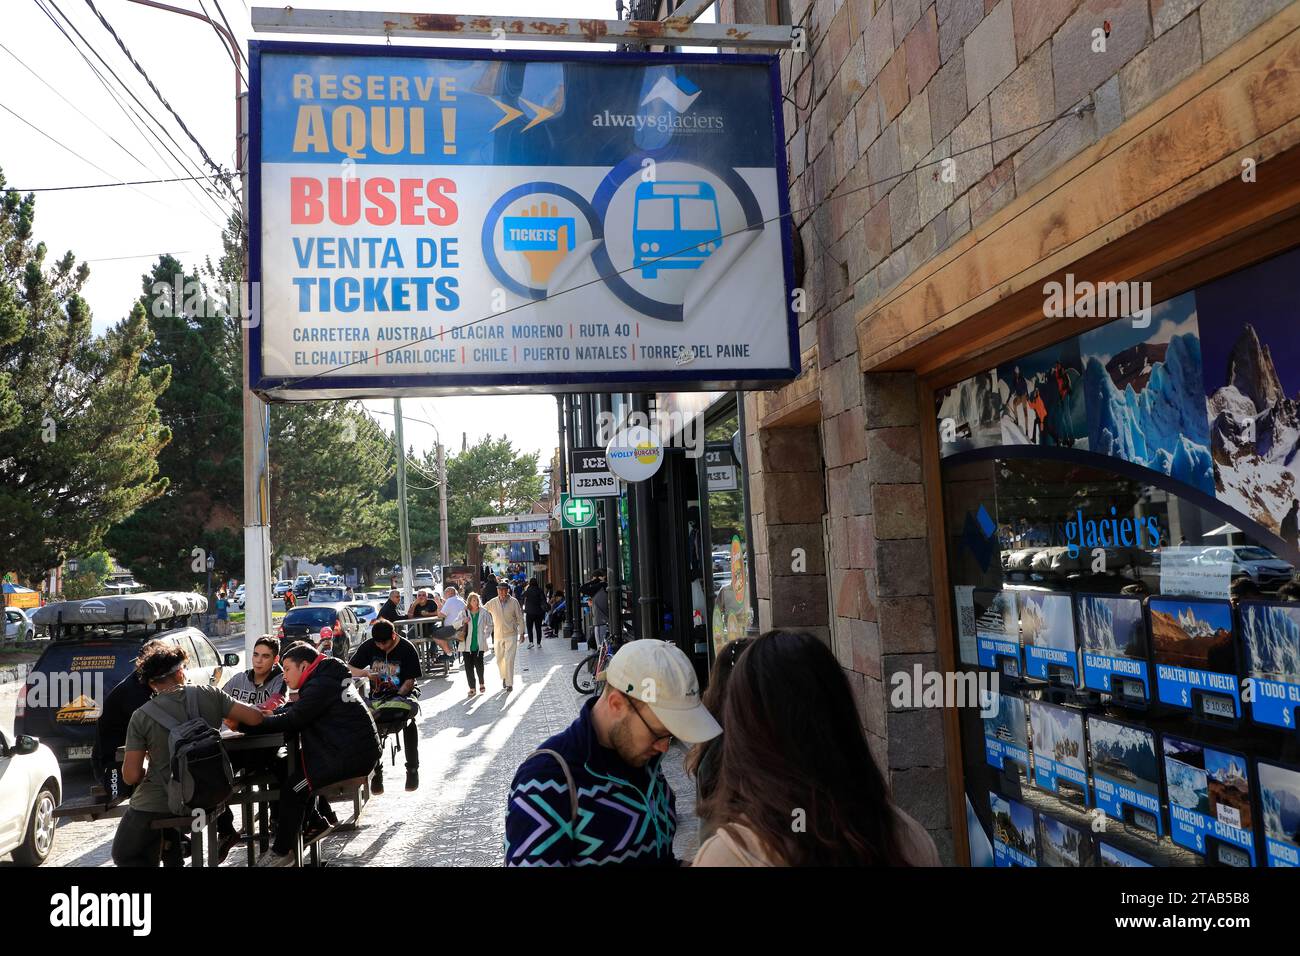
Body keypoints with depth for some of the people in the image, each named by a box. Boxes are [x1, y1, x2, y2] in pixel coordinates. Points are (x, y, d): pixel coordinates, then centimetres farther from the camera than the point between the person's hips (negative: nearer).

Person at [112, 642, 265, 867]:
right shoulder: (209, 695, -10)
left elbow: (130, 776, -13)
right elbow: (255, 717, -10)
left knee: (124, 855, 17)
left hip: (157, 804, -4)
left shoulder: (142, 716, -13)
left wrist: (144, 772, 10)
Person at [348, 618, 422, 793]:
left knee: (409, 722, -30)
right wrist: (366, 673, -18)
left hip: (402, 695, -2)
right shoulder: (368, 646, -2)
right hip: (377, 697, 2)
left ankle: (412, 769, -16)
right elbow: (350, 669, 3)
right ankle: (376, 771, -11)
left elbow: (410, 681, -10)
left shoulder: (407, 649, -11)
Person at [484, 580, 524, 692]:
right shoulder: (492, 603, -2)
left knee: (509, 660, -8)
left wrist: (521, 633, 3)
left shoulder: (514, 602, -5)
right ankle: (504, 677, 36)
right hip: (498, 636, 3)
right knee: (499, 660, 11)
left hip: (511, 635, -3)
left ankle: (509, 684, -2)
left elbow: (520, 618, 1)